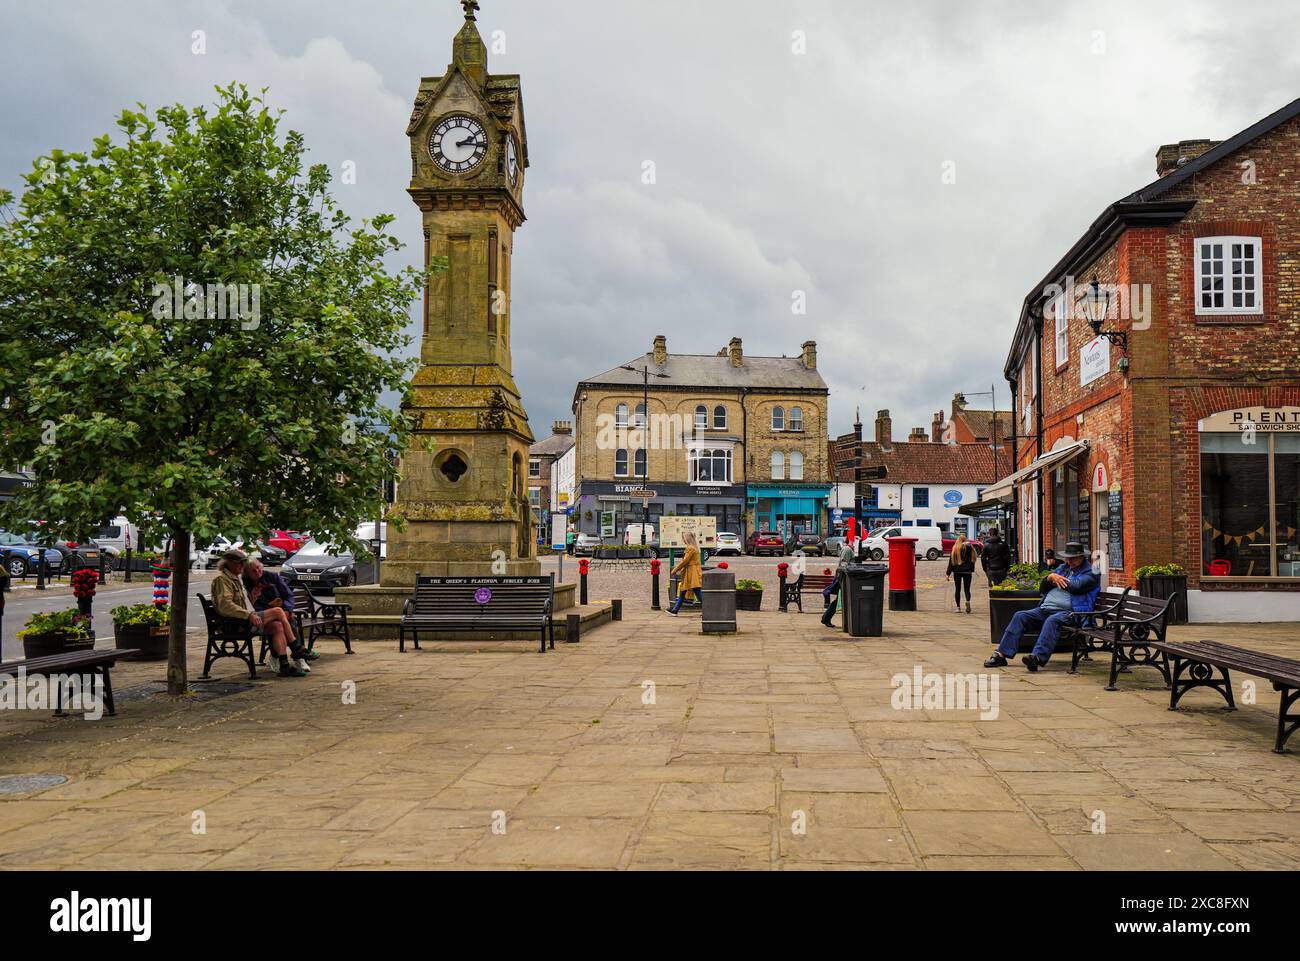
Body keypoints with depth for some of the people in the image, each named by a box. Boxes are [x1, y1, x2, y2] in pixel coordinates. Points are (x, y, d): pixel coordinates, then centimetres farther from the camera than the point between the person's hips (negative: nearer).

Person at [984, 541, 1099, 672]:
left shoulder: (1090, 573, 5)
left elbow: (1075, 586, -15)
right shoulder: (1062, 568, 26)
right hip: (1046, 609, 7)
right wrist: (1050, 577, 0)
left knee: (1052, 620, -38)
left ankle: (1037, 658, -54)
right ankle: (1001, 654, -17)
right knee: (1020, 616, -11)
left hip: (1069, 612, -7)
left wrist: (1057, 579, 3)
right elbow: (1042, 589, 22)